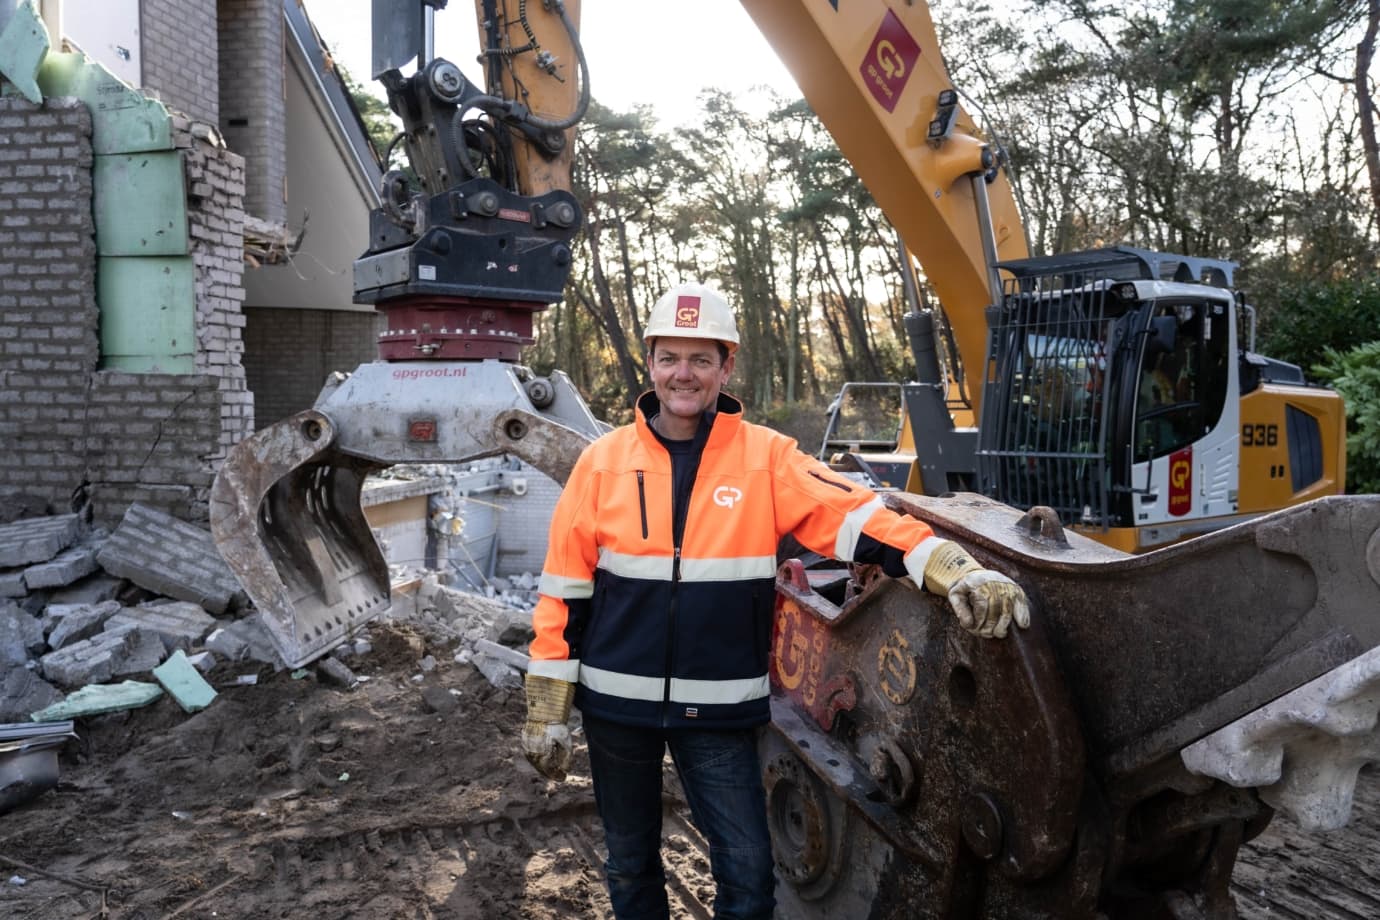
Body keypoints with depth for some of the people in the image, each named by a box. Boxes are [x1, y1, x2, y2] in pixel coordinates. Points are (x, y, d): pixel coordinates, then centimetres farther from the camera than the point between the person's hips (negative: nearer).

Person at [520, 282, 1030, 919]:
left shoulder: (766, 458, -6)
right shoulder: (604, 461, -3)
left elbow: (856, 516, -14)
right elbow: (564, 592, -1)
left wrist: (957, 572, -29)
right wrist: (547, 710, 0)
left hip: (718, 710, -1)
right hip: (616, 704, 1)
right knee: (631, 865, 17)